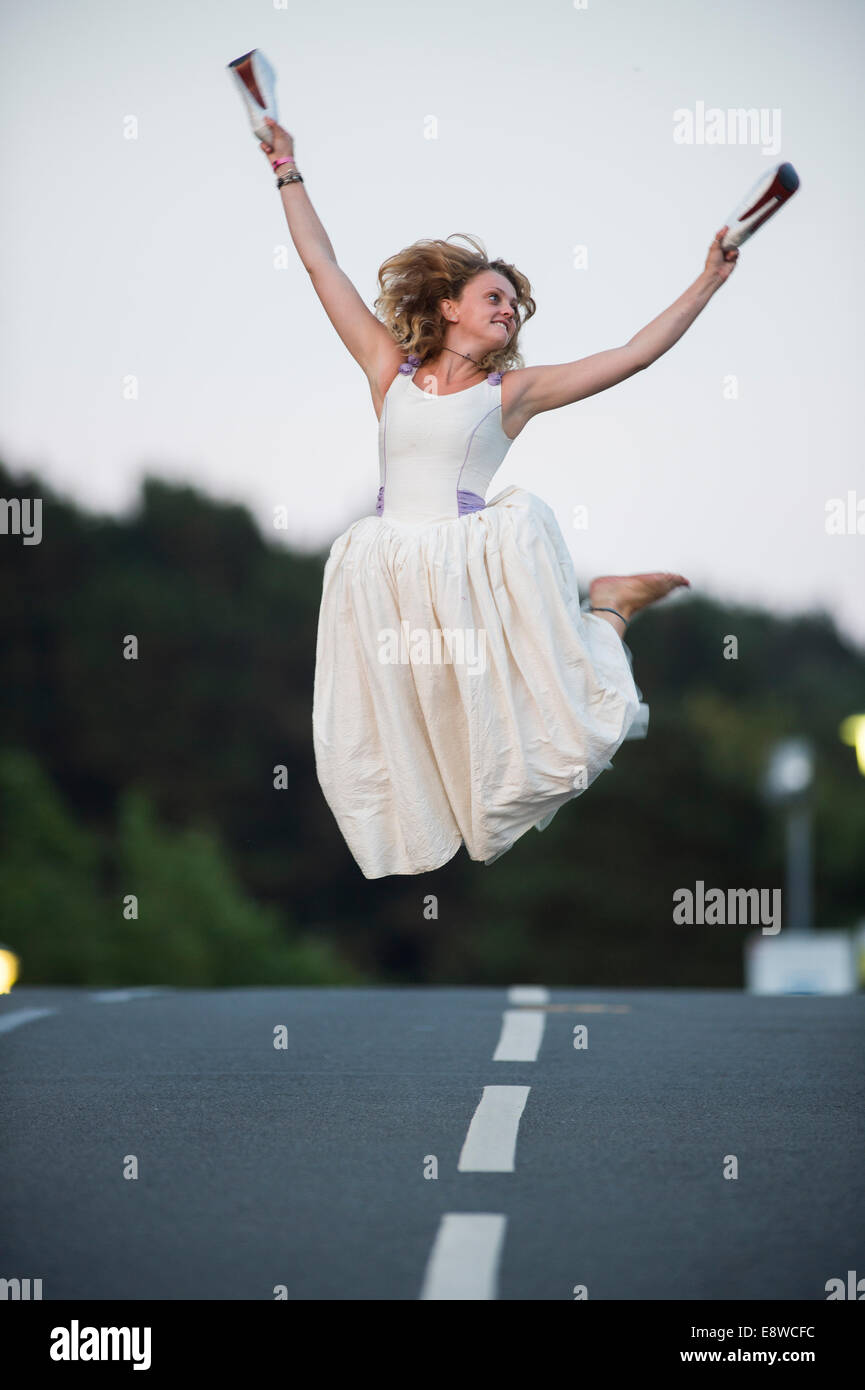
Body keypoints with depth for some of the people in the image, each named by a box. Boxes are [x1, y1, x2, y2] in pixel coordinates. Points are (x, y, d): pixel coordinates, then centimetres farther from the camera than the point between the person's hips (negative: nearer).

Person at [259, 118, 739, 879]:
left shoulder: (515, 390, 7)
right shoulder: (390, 369, 11)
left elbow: (634, 354, 6)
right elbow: (323, 265, 15)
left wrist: (707, 283, 5)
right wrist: (290, 174, 18)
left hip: (477, 565, -2)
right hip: (387, 574, 2)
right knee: (384, 746, 2)